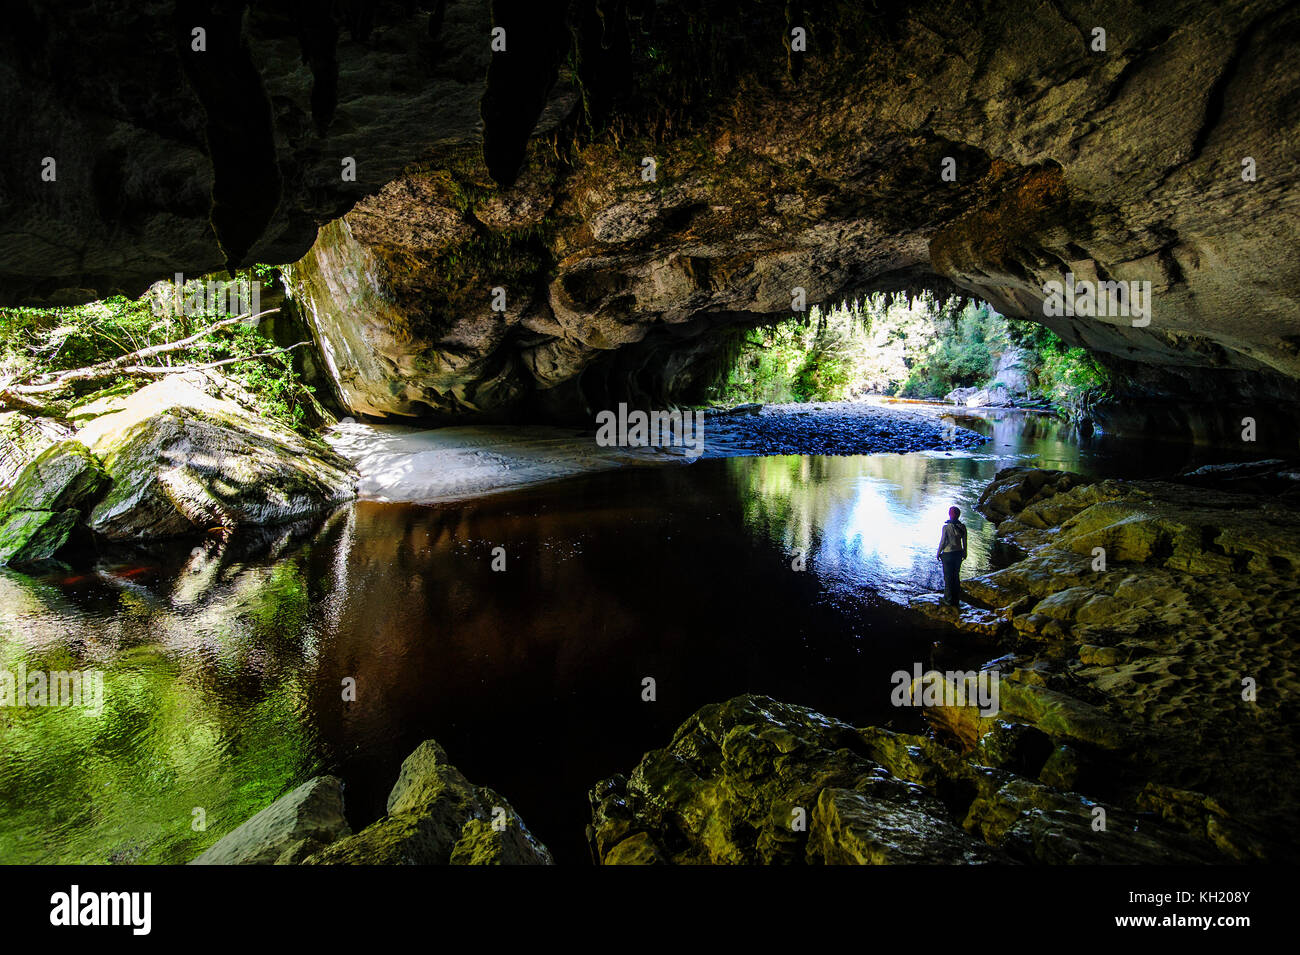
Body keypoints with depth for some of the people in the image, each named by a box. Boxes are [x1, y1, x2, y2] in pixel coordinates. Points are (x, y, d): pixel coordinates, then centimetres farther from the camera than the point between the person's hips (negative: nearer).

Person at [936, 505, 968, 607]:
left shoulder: (946, 527, -18)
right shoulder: (962, 527, -5)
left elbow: (942, 542, -12)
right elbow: (964, 542, 4)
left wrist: (938, 553, 2)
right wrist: (964, 553, 18)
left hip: (948, 554, -5)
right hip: (958, 553, 5)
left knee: (948, 577, 7)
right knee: (956, 576, 17)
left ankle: (948, 600, 14)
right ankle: (956, 599, 24)